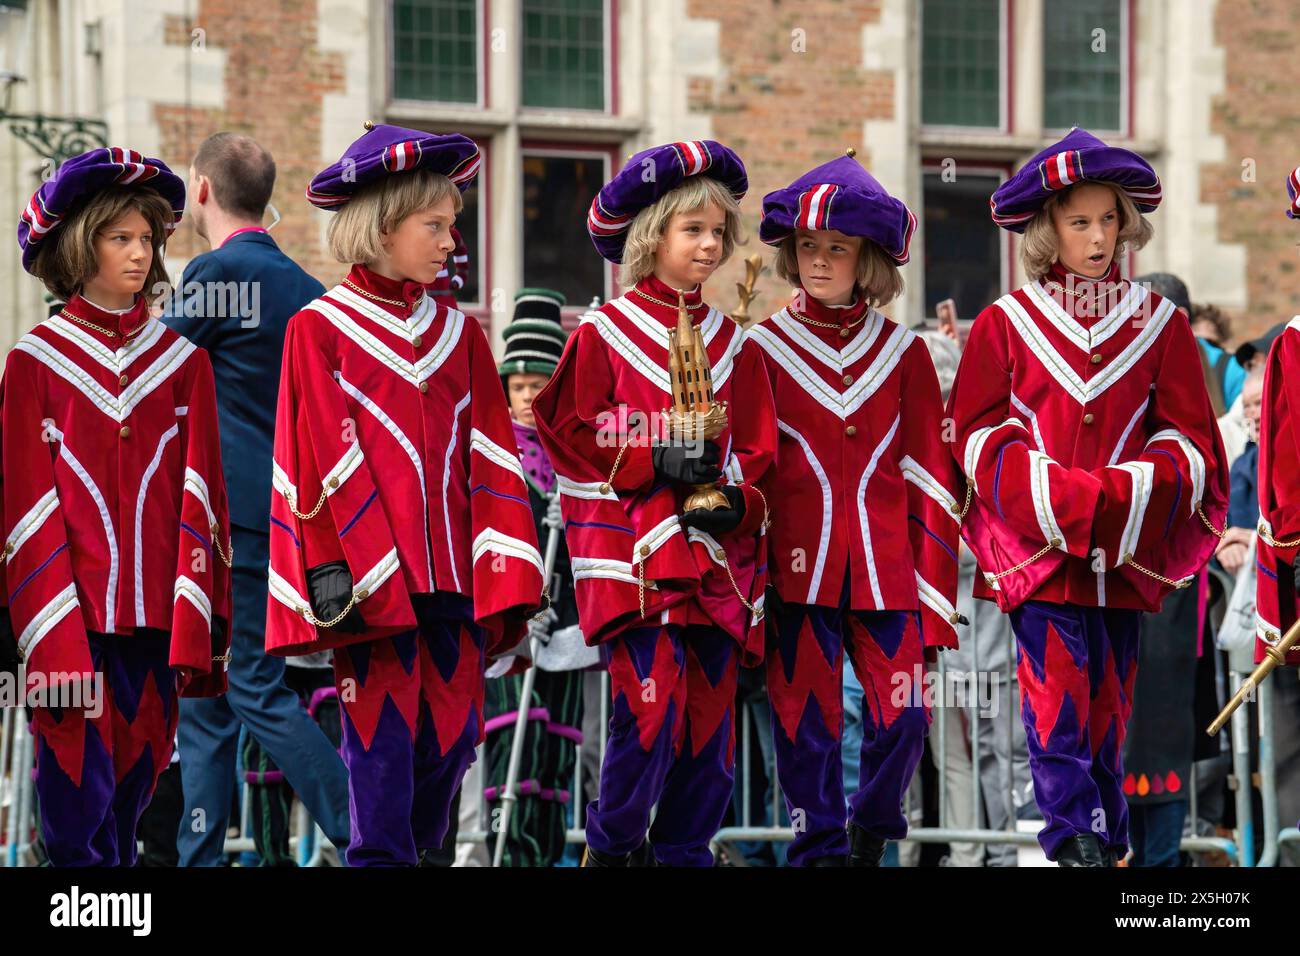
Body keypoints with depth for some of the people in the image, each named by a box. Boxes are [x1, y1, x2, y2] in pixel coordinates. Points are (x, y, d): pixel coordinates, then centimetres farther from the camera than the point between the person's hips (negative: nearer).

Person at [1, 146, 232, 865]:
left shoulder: (182, 362, 10)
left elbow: (199, 506, 6)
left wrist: (199, 637, -3)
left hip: (154, 620, 3)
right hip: (69, 622, -3)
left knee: (129, 806, 6)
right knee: (79, 813, -5)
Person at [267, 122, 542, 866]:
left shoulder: (459, 333, 14)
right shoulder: (320, 330, 1)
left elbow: (490, 460, 10)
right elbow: (321, 456, -4)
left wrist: (504, 579, 2)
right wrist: (328, 565, -12)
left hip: (453, 573, 5)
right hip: (371, 575, -5)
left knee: (456, 729, 4)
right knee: (384, 725, -5)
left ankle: (421, 850, 19)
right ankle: (379, 858, 1)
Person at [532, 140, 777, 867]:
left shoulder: (733, 343, 14)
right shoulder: (604, 335, 1)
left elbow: (757, 448, 12)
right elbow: (570, 434, -3)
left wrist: (739, 499, -8)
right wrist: (654, 460, -15)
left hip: (714, 554, 5)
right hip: (633, 553, -5)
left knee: (712, 711, 3)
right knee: (652, 703, -14)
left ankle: (686, 852, 14)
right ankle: (611, 847, 3)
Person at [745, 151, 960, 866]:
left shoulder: (902, 353, 8)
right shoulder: (763, 349, 4)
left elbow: (929, 478, 8)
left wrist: (934, 603, 2)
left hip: (886, 570, 1)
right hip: (797, 568, -1)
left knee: (903, 714, -4)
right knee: (806, 720, 0)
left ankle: (872, 833, 19)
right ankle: (820, 848, 12)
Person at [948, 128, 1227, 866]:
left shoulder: (1159, 323, 8)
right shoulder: (1006, 324, 4)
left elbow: (1190, 439, 6)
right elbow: (978, 432, 2)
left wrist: (1125, 493, -12)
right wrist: (1054, 492, -13)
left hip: (1127, 549, 2)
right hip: (1036, 546, -2)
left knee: (1110, 705, 5)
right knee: (1058, 699, -11)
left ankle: (1108, 844, 13)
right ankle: (1077, 841, -11)